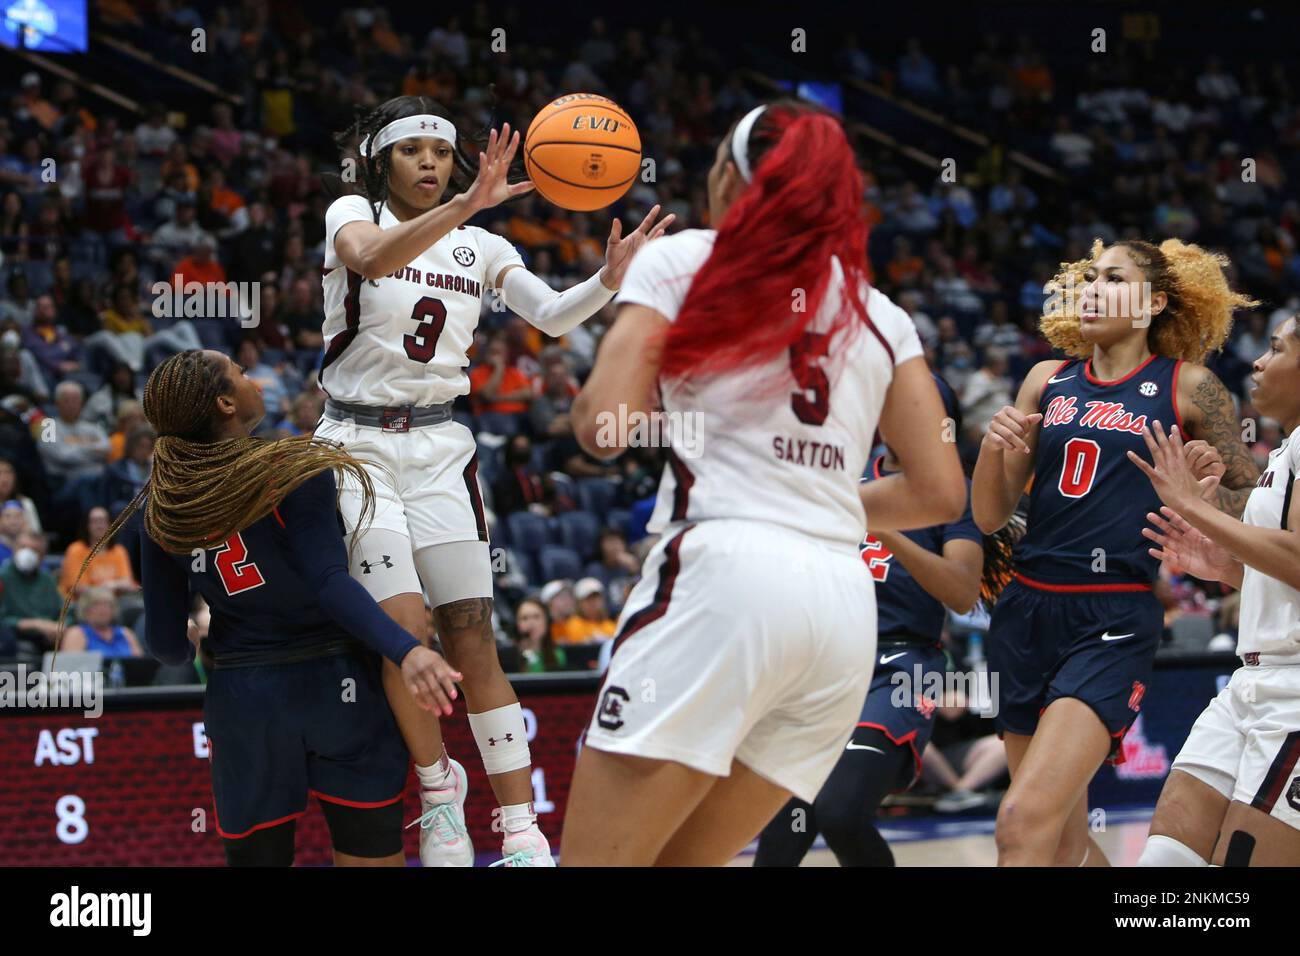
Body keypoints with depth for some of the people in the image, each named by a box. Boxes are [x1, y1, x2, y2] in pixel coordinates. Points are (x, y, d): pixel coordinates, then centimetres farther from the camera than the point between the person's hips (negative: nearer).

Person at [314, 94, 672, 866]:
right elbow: (372, 258, -28)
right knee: (403, 627, -16)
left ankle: (522, 832, -5)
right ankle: (438, 787, 6)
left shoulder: (480, 247, 9)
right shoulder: (352, 215, -2)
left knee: (473, 638, -4)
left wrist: (610, 279, -28)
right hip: (359, 446, -3)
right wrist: (467, 204, -42)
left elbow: (551, 316, -7)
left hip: (440, 447, 3)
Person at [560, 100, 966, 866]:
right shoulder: (880, 314, 19)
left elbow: (604, 427, -4)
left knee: (596, 859, -6)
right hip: (846, 603, 6)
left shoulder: (682, 259, 7)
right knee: (680, 862, 17)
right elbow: (941, 492, 14)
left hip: (723, 574, -6)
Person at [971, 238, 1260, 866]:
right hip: (1026, 609, 5)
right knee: (1064, 843, 11)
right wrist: (995, 449, -7)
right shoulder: (1048, 380, 13)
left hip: (1114, 623, -5)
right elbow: (990, 516, 12)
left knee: (1024, 822, -22)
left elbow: (1252, 496, 9)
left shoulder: (1188, 387, 2)